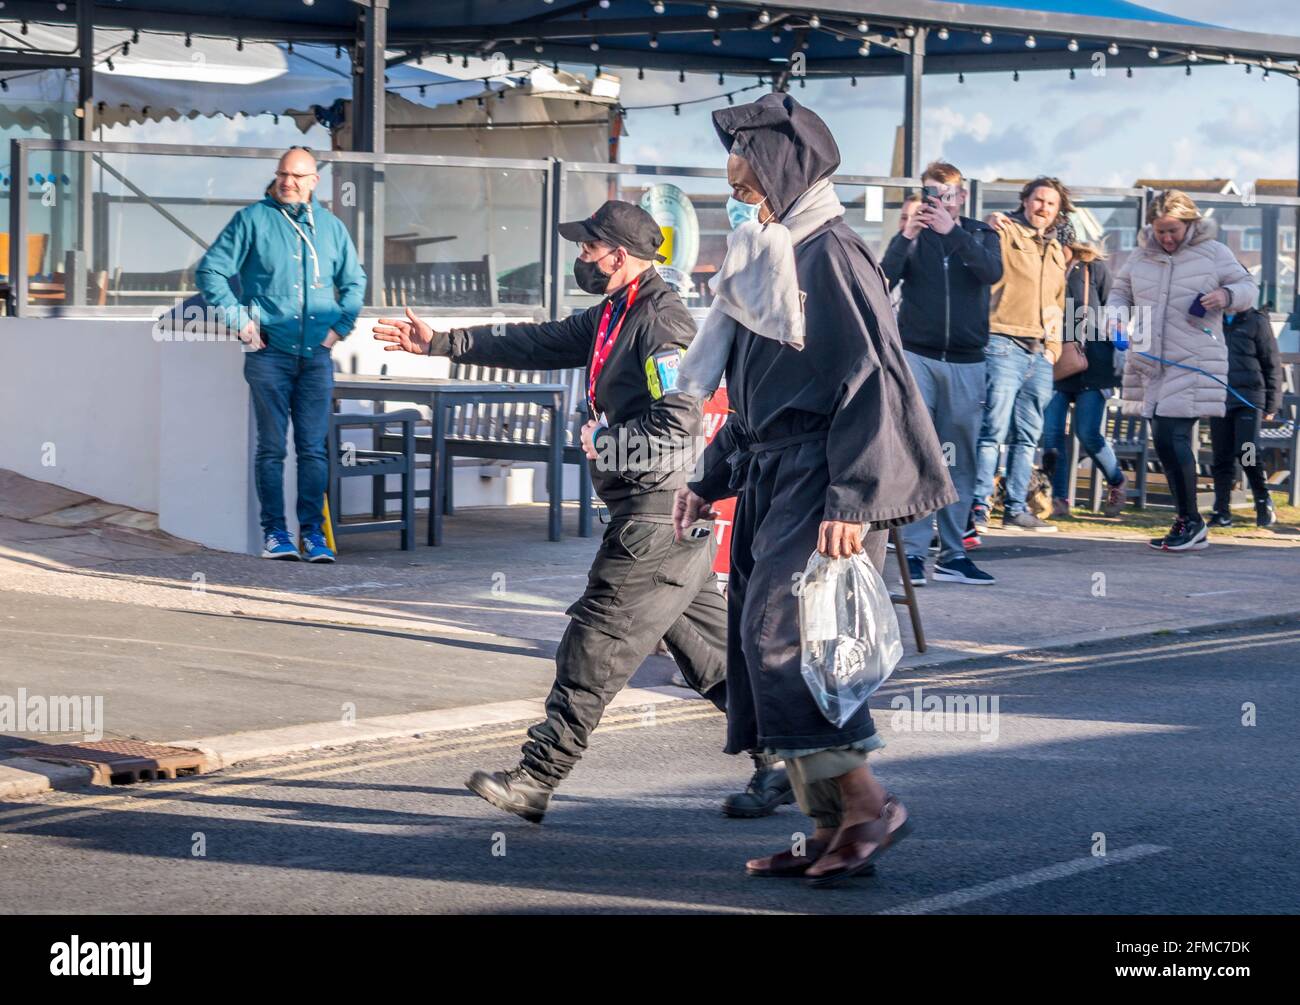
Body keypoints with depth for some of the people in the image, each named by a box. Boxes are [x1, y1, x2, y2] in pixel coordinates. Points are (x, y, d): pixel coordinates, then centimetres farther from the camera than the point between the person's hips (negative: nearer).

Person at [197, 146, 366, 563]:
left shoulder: (330, 226, 11)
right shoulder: (253, 220, 0)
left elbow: (354, 281, 24)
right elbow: (210, 271, 1)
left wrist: (340, 325, 11)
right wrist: (238, 318, -5)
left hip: (316, 355, 3)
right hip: (269, 353, -3)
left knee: (313, 448, 1)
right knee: (271, 447, 0)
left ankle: (312, 532, 5)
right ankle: (274, 533, 5)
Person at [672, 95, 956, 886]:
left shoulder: (829, 256, -12)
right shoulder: (773, 260, 18)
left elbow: (869, 378, -19)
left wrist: (849, 501, -24)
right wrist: (713, 478, 22)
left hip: (820, 481, -10)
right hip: (771, 480, 10)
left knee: (780, 635, -16)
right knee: (767, 644, 6)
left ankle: (866, 804, -9)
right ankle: (828, 829, 11)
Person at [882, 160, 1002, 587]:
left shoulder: (980, 235, 9)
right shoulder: (913, 236, 7)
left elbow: (992, 272, -12)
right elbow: (884, 280, -7)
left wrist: (952, 231, -20)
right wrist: (906, 236, -19)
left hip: (966, 362, 1)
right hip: (916, 355, -1)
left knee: (960, 460, 3)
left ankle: (952, 554, 8)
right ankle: (913, 551, -10)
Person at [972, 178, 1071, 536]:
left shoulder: (1056, 250, 22)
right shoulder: (1005, 232, 1)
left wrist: (1052, 345, 18)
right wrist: (988, 233, -30)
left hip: (1040, 354, 7)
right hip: (1004, 344, -7)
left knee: (1027, 436, 8)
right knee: (994, 429, -11)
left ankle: (1016, 509, 12)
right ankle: (978, 506, -9)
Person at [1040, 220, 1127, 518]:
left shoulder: (1094, 268, 2)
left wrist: (1078, 341, -4)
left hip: (1091, 363, -3)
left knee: (1088, 434, -7)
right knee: (1051, 432, -6)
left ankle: (1117, 485, 17)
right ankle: (1060, 499, 2)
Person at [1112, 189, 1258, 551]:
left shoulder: (1213, 253, 0)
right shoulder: (1142, 256, 11)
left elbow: (1249, 288, 5)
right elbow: (1120, 290, 23)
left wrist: (1227, 295, -17)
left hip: (1193, 367, -5)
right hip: (1149, 366, 5)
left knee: (1172, 439, -15)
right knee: (1167, 444, 6)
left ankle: (1190, 521, -3)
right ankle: (1191, 530, 14)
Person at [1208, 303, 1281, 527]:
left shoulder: (1256, 322, 1)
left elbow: (1272, 364, 3)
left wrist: (1272, 404, 1)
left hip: (1248, 400, -4)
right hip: (1219, 398, 4)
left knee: (1247, 451, -15)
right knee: (1222, 457, 3)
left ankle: (1264, 504, 2)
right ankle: (1222, 511, 8)